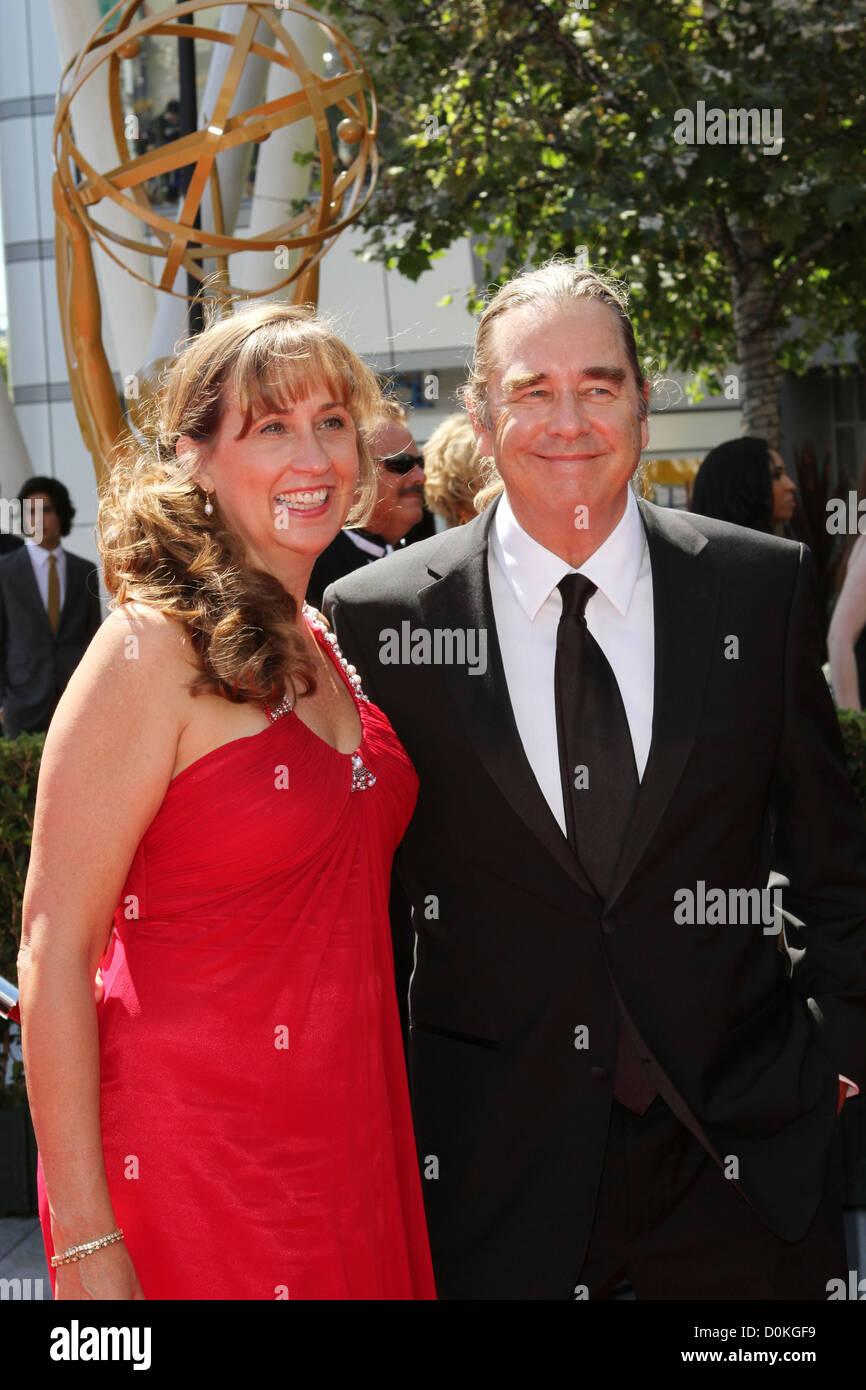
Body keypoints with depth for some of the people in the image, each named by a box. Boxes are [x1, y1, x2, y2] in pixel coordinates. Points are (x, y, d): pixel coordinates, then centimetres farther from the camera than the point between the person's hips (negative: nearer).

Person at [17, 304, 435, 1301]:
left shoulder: (322, 649, 9)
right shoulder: (149, 650, -14)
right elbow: (53, 956, -15)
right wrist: (85, 1241, -18)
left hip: (349, 1136, 7)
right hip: (192, 1158, -7)